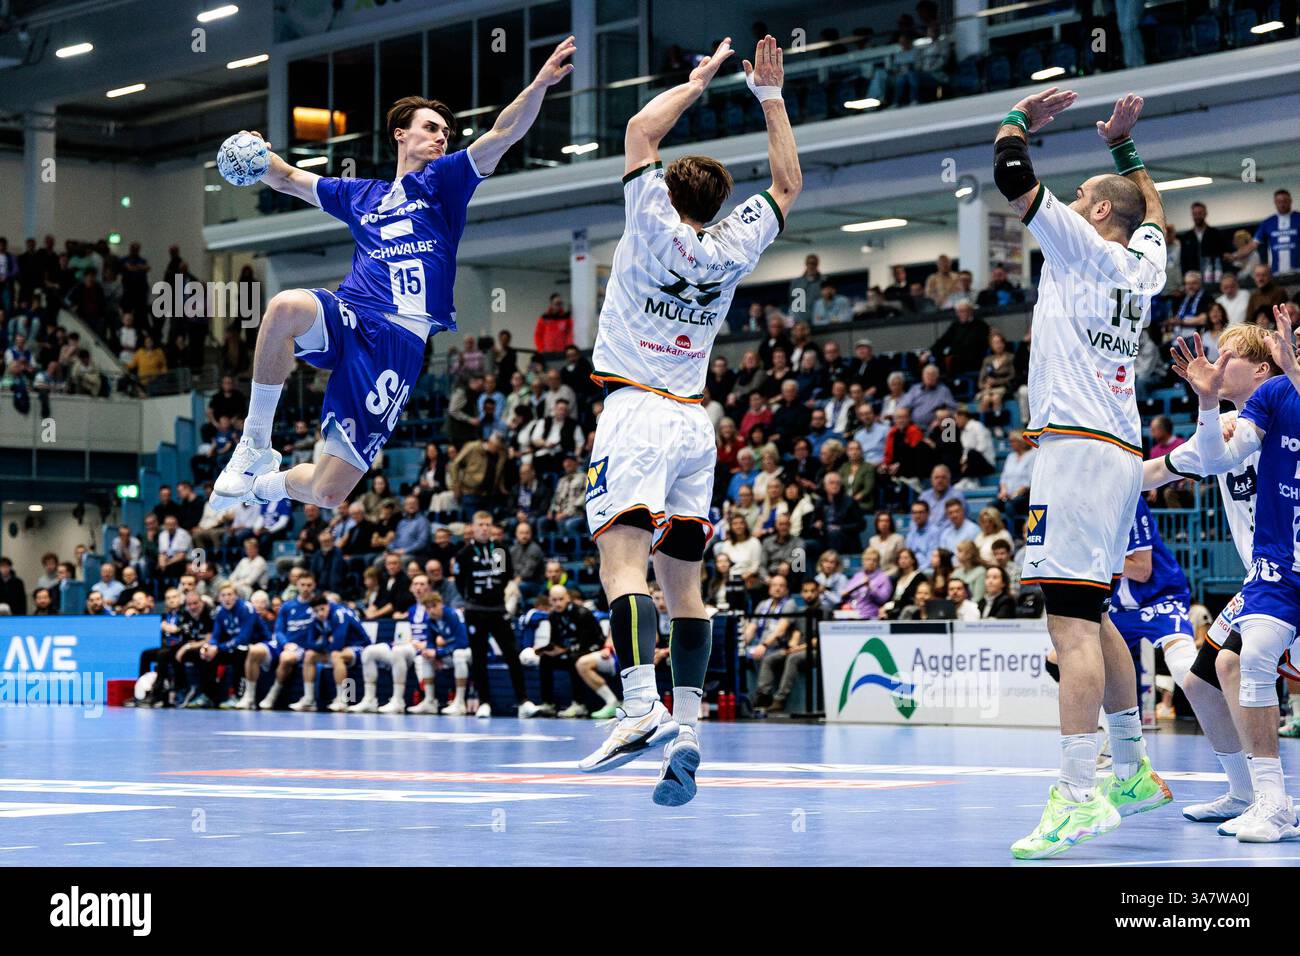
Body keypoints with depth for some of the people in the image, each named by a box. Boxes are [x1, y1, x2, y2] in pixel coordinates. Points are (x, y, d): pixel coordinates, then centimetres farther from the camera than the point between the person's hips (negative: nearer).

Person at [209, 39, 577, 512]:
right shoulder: (360, 195, 25)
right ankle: (254, 446, -23)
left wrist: (540, 83, -15)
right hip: (347, 318, 2)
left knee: (328, 493, -10)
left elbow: (503, 135, 1)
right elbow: (288, 179, 31)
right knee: (287, 305, -38)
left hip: (398, 343, -2)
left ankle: (267, 483, 28)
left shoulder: (442, 181, 15)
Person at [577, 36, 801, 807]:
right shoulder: (733, 251, 9)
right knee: (683, 578, 7)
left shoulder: (658, 230, -3)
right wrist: (770, 96, 22)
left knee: (624, 555, -20)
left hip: (638, 413, -6)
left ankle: (643, 707, -38)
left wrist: (699, 80, 13)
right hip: (694, 423, 6)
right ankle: (687, 730, 1)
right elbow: (788, 184, 23)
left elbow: (641, 130, 1)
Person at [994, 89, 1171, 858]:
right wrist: (1124, 144, 38)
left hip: (1077, 445, -9)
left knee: (1072, 624, -14)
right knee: (1091, 617, 20)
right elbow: (1152, 210, 39)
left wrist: (1022, 119, 9)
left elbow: (1013, 178, -7)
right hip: (1122, 450, 9)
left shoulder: (1083, 244, -4)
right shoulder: (1145, 265, 16)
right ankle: (1135, 772, 26)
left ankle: (1079, 797, -20)